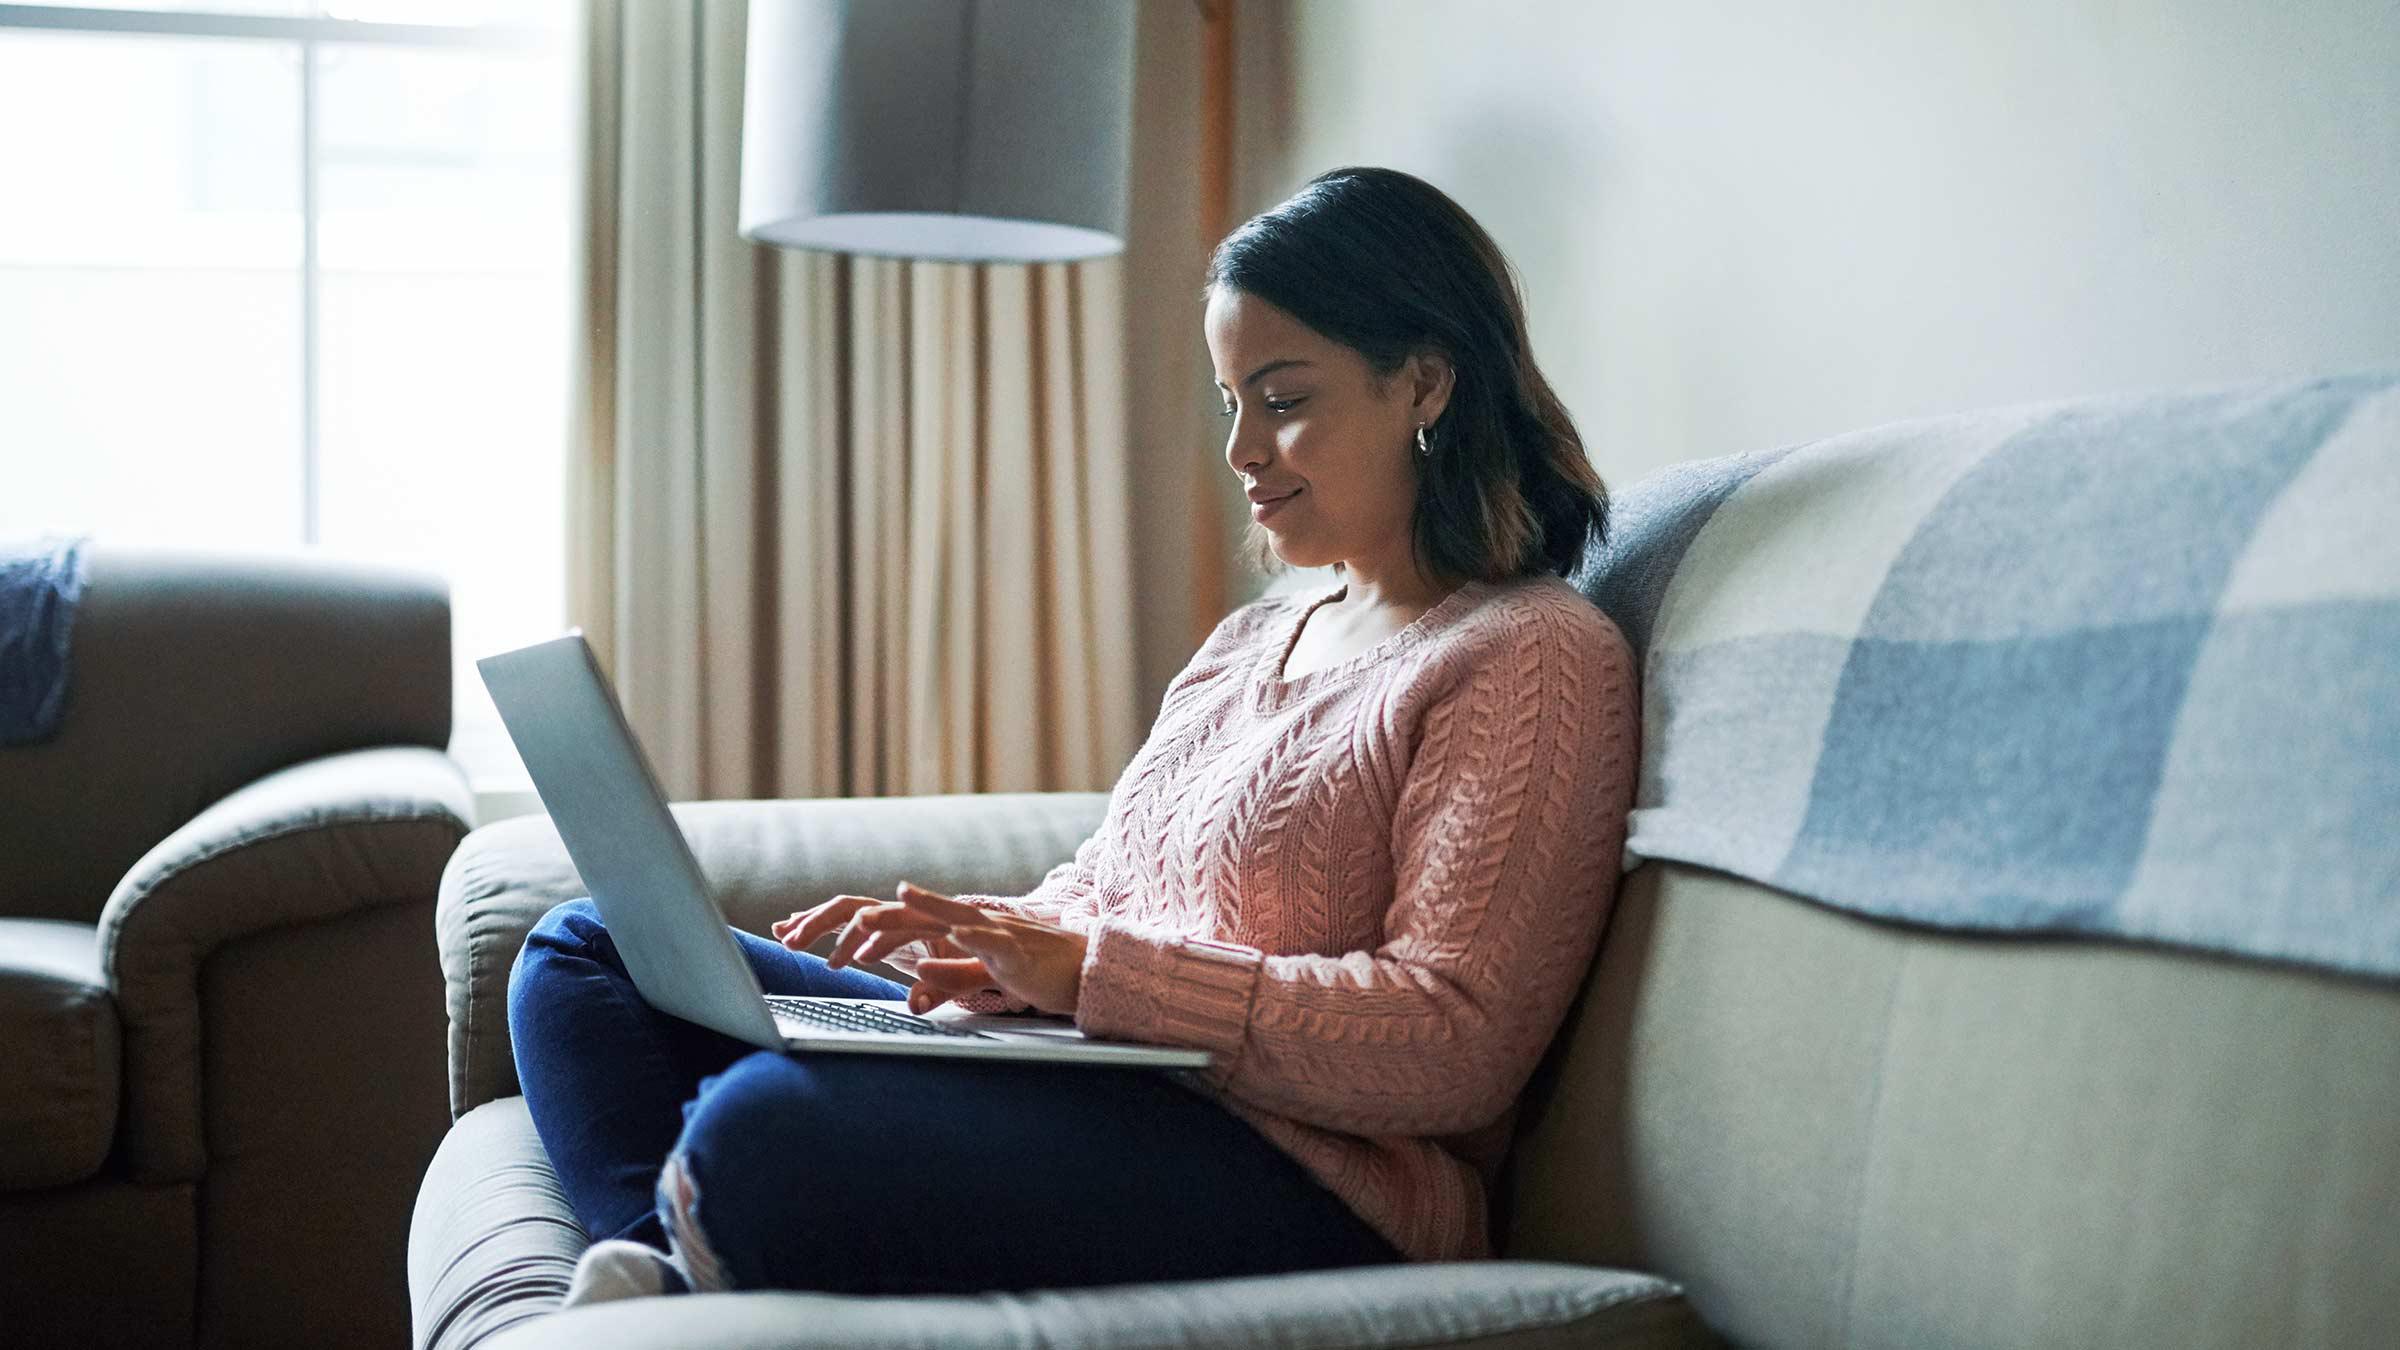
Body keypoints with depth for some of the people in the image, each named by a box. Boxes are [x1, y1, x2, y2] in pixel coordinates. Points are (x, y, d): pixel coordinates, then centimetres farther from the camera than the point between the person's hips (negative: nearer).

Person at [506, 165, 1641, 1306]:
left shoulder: (1534, 657, -6)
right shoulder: (1254, 638, 23)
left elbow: (1454, 1045, -16)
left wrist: (1090, 969, -18)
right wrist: (991, 949, -3)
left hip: (1299, 1189, -10)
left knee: (767, 1129, -38)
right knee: (586, 950, 6)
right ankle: (674, 1278, -18)